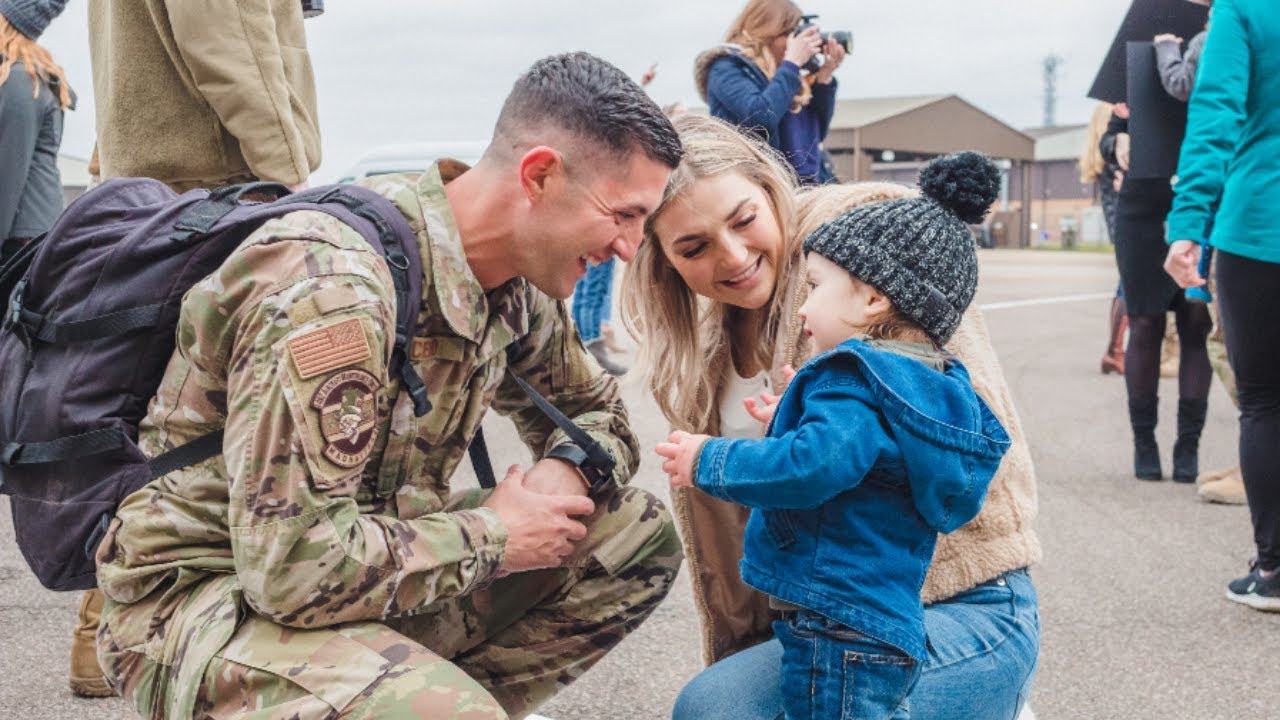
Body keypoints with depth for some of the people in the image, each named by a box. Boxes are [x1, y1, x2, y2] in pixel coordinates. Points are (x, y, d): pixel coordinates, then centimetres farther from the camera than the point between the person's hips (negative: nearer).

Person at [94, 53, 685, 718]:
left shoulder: (518, 282, 0)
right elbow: (293, 567, -31)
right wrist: (493, 537, -18)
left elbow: (599, 414, 18)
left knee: (638, 537, 2)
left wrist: (567, 470, -6)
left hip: (366, 568, 8)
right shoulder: (332, 283, -27)